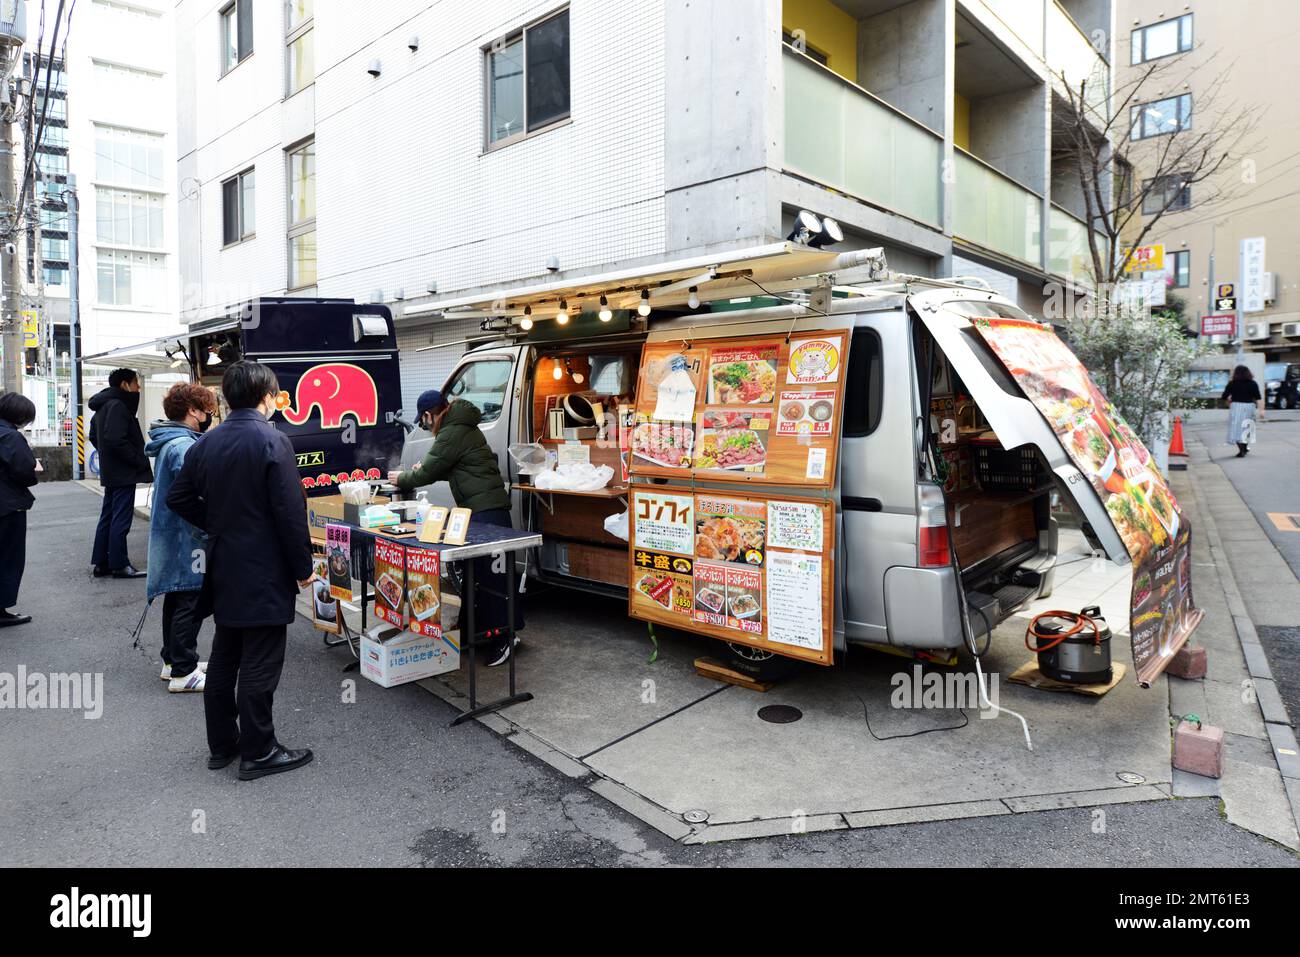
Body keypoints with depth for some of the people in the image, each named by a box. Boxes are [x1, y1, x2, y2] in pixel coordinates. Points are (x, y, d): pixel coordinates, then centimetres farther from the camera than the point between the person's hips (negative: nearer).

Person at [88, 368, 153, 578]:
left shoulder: (102, 406, 15)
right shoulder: (118, 405, -17)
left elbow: (94, 436, 24)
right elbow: (116, 440, -26)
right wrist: (139, 460, -18)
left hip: (110, 472, 10)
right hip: (124, 473, -10)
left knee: (107, 517, 15)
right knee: (121, 520, -4)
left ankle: (101, 563, 21)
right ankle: (119, 565, 2)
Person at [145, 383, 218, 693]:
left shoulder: (168, 442, 12)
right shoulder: (183, 446, -20)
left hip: (169, 536, 11)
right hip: (186, 539, -11)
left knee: (177, 598, 19)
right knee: (190, 602, -3)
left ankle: (173, 661, 31)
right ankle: (183, 672, 4)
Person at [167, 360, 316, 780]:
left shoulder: (207, 443, 6)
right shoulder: (272, 441, -17)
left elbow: (178, 498, 12)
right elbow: (290, 511, -18)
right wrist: (303, 567, -10)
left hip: (223, 570, 8)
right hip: (264, 573, -7)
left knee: (223, 659, 17)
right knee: (259, 666, 2)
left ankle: (221, 745, 28)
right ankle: (258, 752, 12)